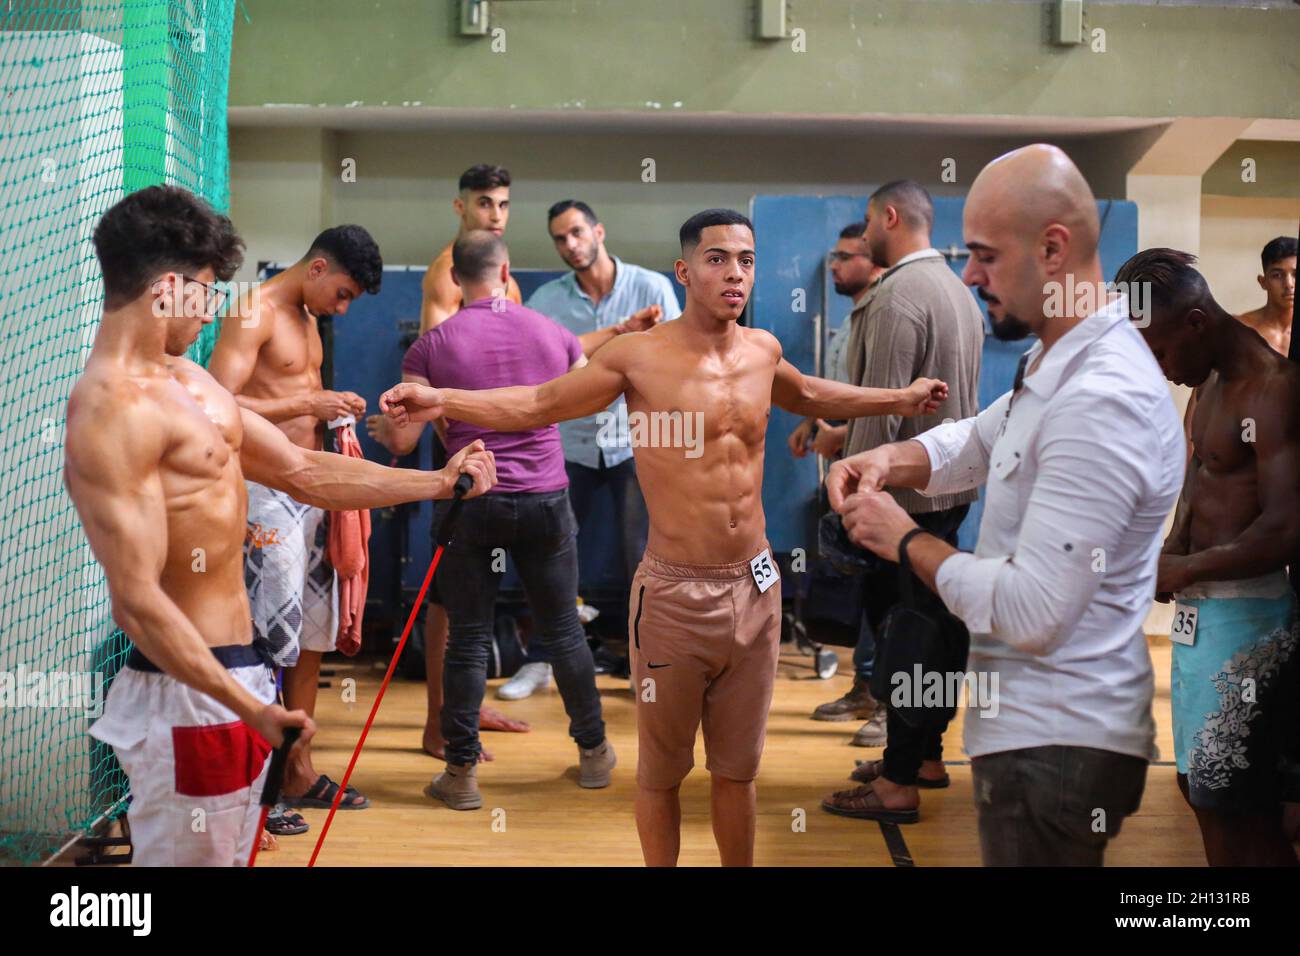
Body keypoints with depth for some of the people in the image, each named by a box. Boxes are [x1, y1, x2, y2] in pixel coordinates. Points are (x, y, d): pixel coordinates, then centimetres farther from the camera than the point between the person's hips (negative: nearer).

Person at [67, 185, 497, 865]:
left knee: (230, 852, 19)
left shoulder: (187, 379, 11)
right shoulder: (113, 409, -20)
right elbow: (137, 600, -24)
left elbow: (303, 472, 16)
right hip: (188, 691, -9)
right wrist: (248, 705, -29)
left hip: (236, 673, 9)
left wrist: (439, 482, 16)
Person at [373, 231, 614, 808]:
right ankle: (594, 753, 26)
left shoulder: (432, 346, -4)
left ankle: (462, 773, 12)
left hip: (470, 502, -2)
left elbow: (403, 441, -6)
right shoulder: (552, 333, 4)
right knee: (563, 631, 14)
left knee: (468, 640, 6)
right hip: (546, 500, 2)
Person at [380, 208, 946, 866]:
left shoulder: (762, 350, 7)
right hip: (674, 595, -4)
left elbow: (806, 396, 30)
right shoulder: (640, 356, -8)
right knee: (661, 772, 10)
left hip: (755, 589, 4)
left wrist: (900, 399, 32)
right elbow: (537, 404, -6)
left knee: (738, 768, 16)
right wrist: (441, 400, -20)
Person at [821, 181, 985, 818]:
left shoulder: (899, 295, -16)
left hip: (906, 492, -9)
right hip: (950, 485, 9)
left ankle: (899, 784, 4)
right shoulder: (957, 289, 12)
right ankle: (926, 756, 28)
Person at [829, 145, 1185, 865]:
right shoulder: (1059, 362, 7)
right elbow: (980, 440, 23)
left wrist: (906, 541, -14)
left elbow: (1032, 612, -29)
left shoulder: (1102, 401, -25)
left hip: (1056, 747, -10)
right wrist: (891, 459, 2)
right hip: (1033, 729, 10)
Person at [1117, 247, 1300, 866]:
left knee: (1239, 806, -1)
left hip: (1245, 615, -10)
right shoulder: (1212, 384, 12)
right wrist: (1170, 552, -1)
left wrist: (1181, 570, -17)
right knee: (1202, 786, 17)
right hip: (1200, 610, 10)